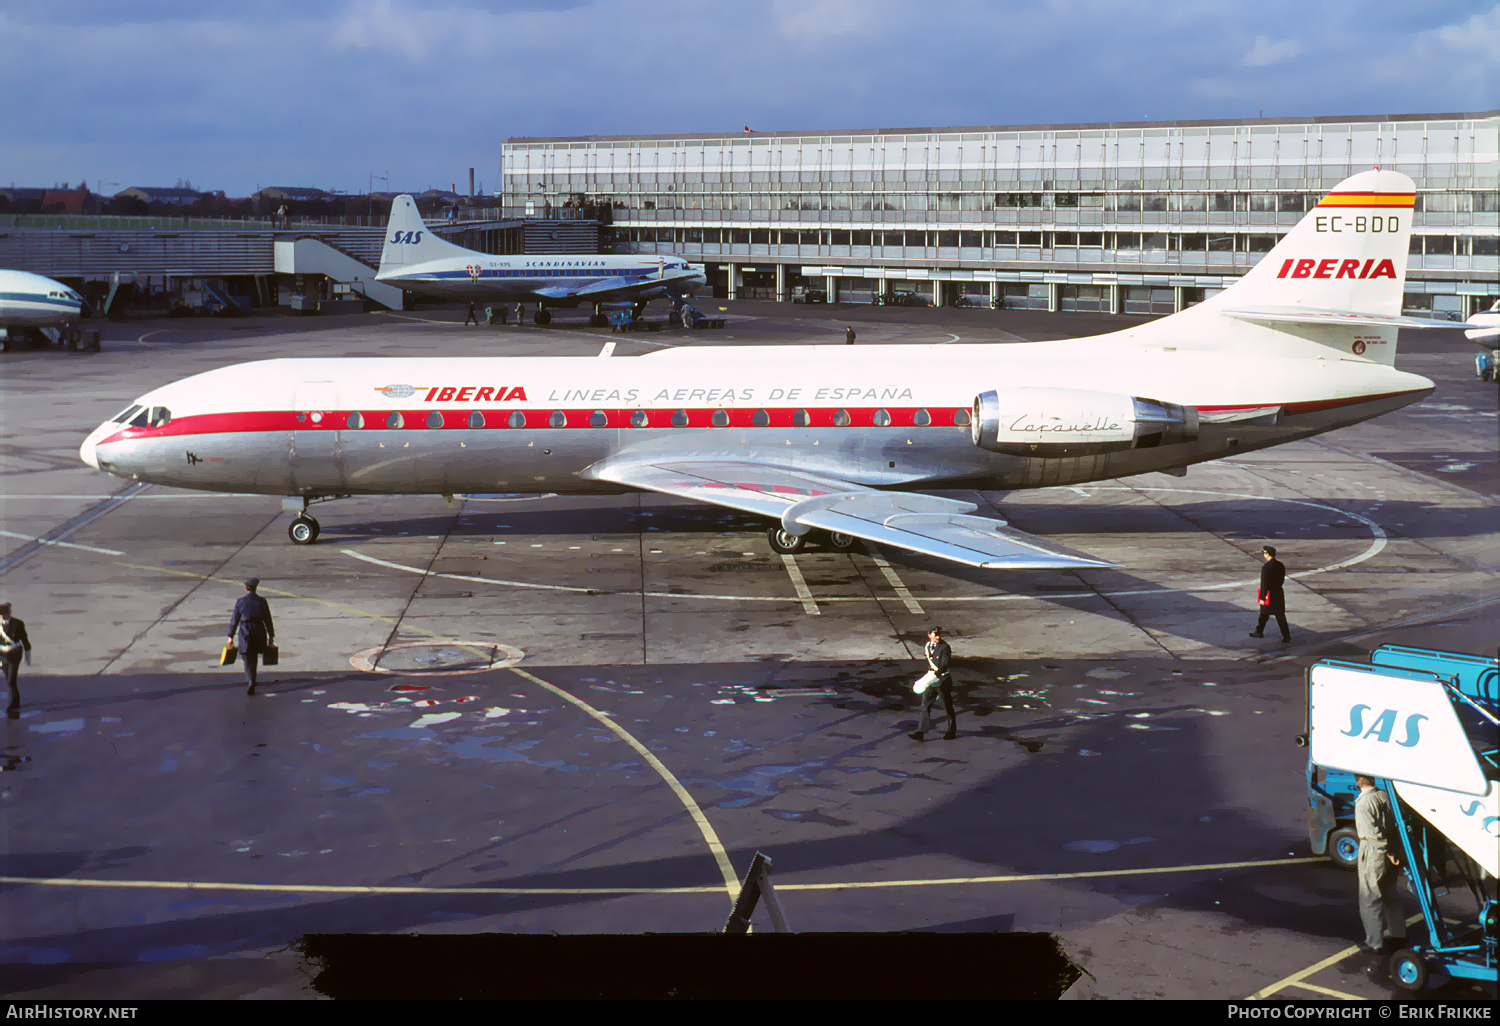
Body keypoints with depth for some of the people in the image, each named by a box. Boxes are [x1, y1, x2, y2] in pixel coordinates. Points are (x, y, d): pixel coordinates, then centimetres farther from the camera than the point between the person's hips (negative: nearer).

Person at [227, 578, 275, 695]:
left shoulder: (240, 601, -5)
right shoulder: (261, 601, -1)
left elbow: (234, 619, -2)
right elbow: (268, 620, 2)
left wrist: (231, 636, 5)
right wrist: (271, 636, 10)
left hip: (245, 633, -2)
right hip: (259, 632, 2)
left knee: (248, 659, 0)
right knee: (254, 657, 21)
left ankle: (251, 681, -18)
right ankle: (251, 680, 32)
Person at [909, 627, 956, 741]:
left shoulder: (944, 647, -15)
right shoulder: (928, 646, 6)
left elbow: (945, 665, -23)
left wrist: (936, 674, -33)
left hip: (943, 679, -6)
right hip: (931, 680, 6)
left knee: (948, 707, 7)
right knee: (925, 705, 1)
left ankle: (952, 731, 22)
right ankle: (920, 732, 1)